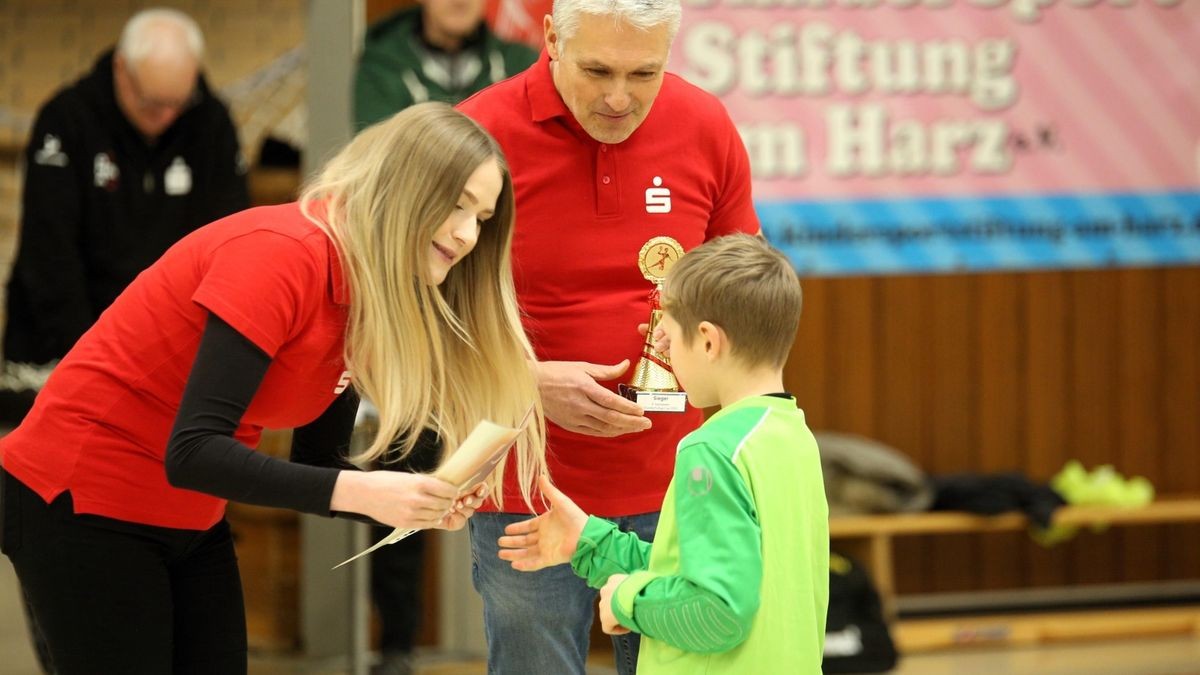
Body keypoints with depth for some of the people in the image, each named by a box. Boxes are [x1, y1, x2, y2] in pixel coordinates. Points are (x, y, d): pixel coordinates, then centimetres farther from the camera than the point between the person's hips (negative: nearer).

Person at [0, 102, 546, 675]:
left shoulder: (374, 305, 1)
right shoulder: (280, 256, -25)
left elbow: (314, 464, 6)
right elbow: (194, 452, -31)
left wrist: (421, 502, -12)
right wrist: (362, 493, -35)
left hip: (191, 516, 8)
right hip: (78, 500, -8)